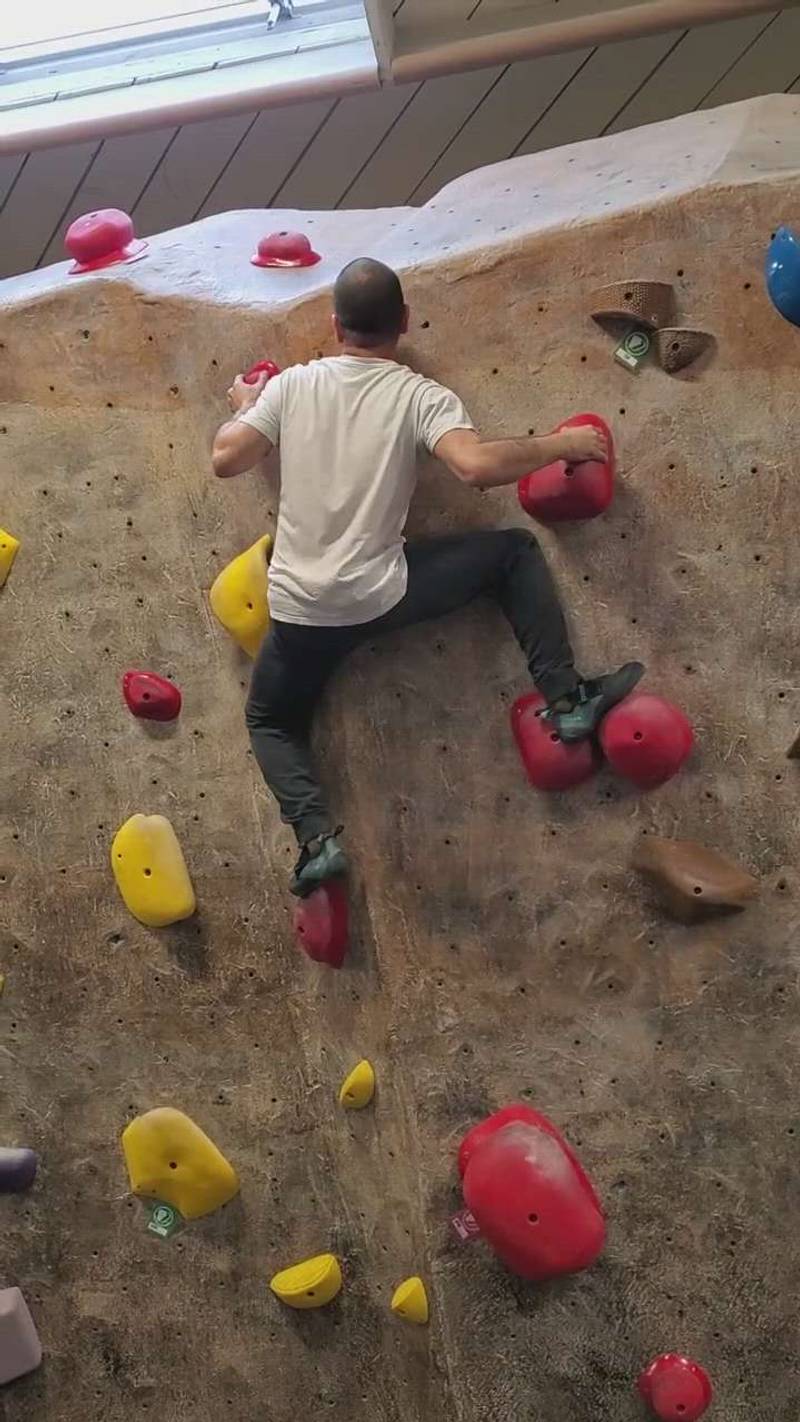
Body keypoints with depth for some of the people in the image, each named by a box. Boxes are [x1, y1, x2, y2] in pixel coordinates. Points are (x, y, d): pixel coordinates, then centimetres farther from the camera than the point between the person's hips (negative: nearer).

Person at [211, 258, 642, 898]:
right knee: (516, 551, 15)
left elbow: (225, 459, 2)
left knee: (271, 723, 27)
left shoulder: (292, 384, 1)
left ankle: (317, 835, 4)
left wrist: (246, 406, 22)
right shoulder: (419, 395, -6)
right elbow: (477, 465, -24)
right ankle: (567, 700, 9)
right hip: (383, 594, -2)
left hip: (300, 610, 2)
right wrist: (560, 444, -8)